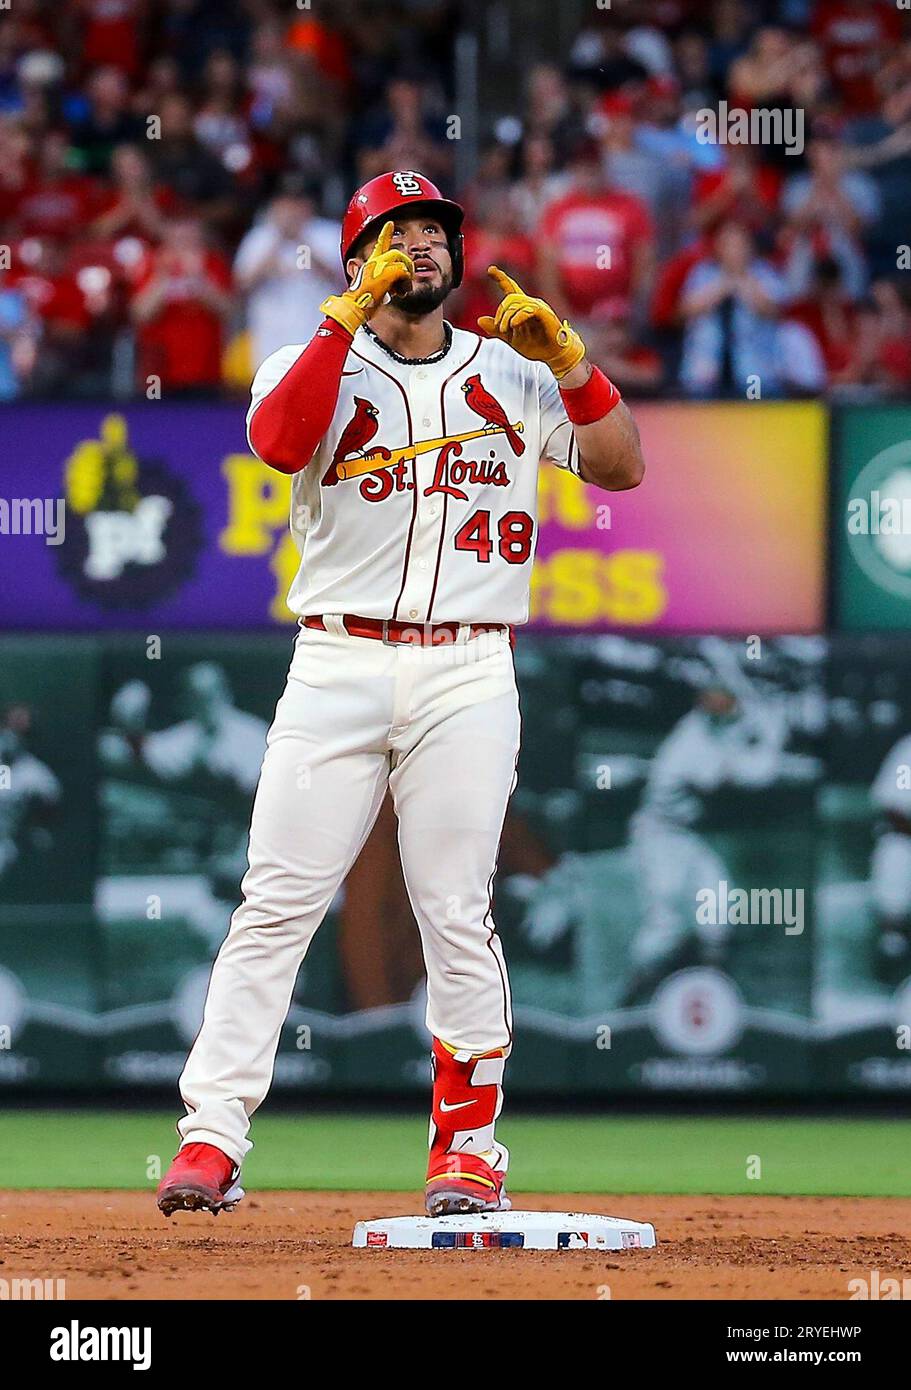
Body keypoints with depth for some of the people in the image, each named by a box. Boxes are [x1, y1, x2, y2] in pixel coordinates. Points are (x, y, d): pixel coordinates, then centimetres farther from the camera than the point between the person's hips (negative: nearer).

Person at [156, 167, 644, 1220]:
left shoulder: (512, 374, 14)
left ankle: (468, 1143, 8)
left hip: (466, 677, 1)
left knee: (457, 915, -2)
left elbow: (621, 468, 5)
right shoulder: (315, 363, 7)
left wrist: (565, 353, -6)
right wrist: (352, 311, -17)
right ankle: (210, 1139, -10)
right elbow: (277, 441, -15)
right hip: (337, 666, -1)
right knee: (276, 903, -8)